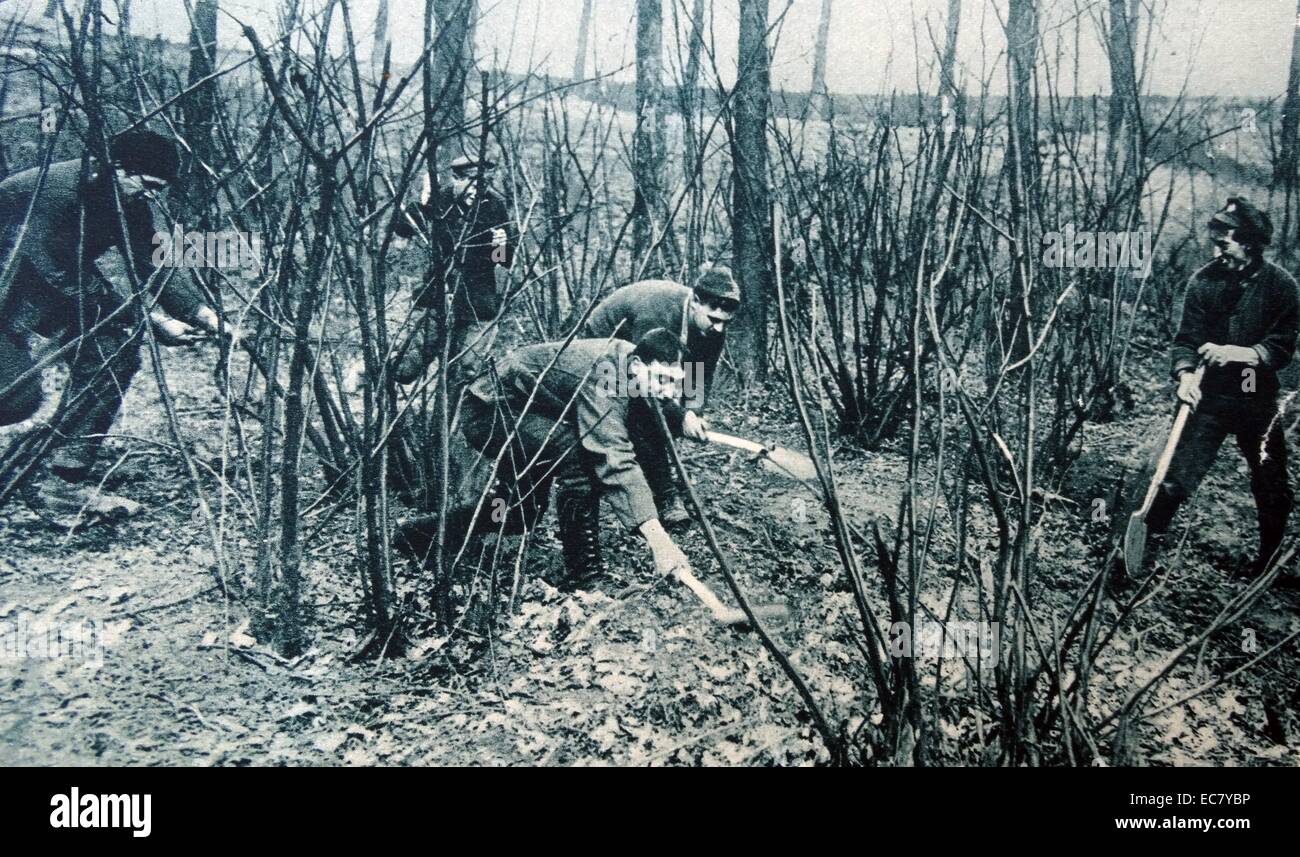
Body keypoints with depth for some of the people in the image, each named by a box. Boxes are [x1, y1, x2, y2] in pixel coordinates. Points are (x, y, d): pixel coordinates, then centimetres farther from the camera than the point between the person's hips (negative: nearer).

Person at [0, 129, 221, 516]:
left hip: (58, 278, 8)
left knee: (115, 348, -7)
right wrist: (153, 319, -31)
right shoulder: (58, 188, -31)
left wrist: (201, 311, -17)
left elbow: (149, 270, -2)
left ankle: (65, 482, -3)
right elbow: (69, 280, -30)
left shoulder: (132, 206, -8)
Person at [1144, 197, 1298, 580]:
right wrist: (1185, 374, -23)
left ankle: (1269, 563, 30)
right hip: (1211, 397, 0)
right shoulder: (1204, 281, -5)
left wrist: (1238, 353, -27)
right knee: (1177, 476, -4)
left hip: (1259, 401, 0)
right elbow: (1186, 338, -5)